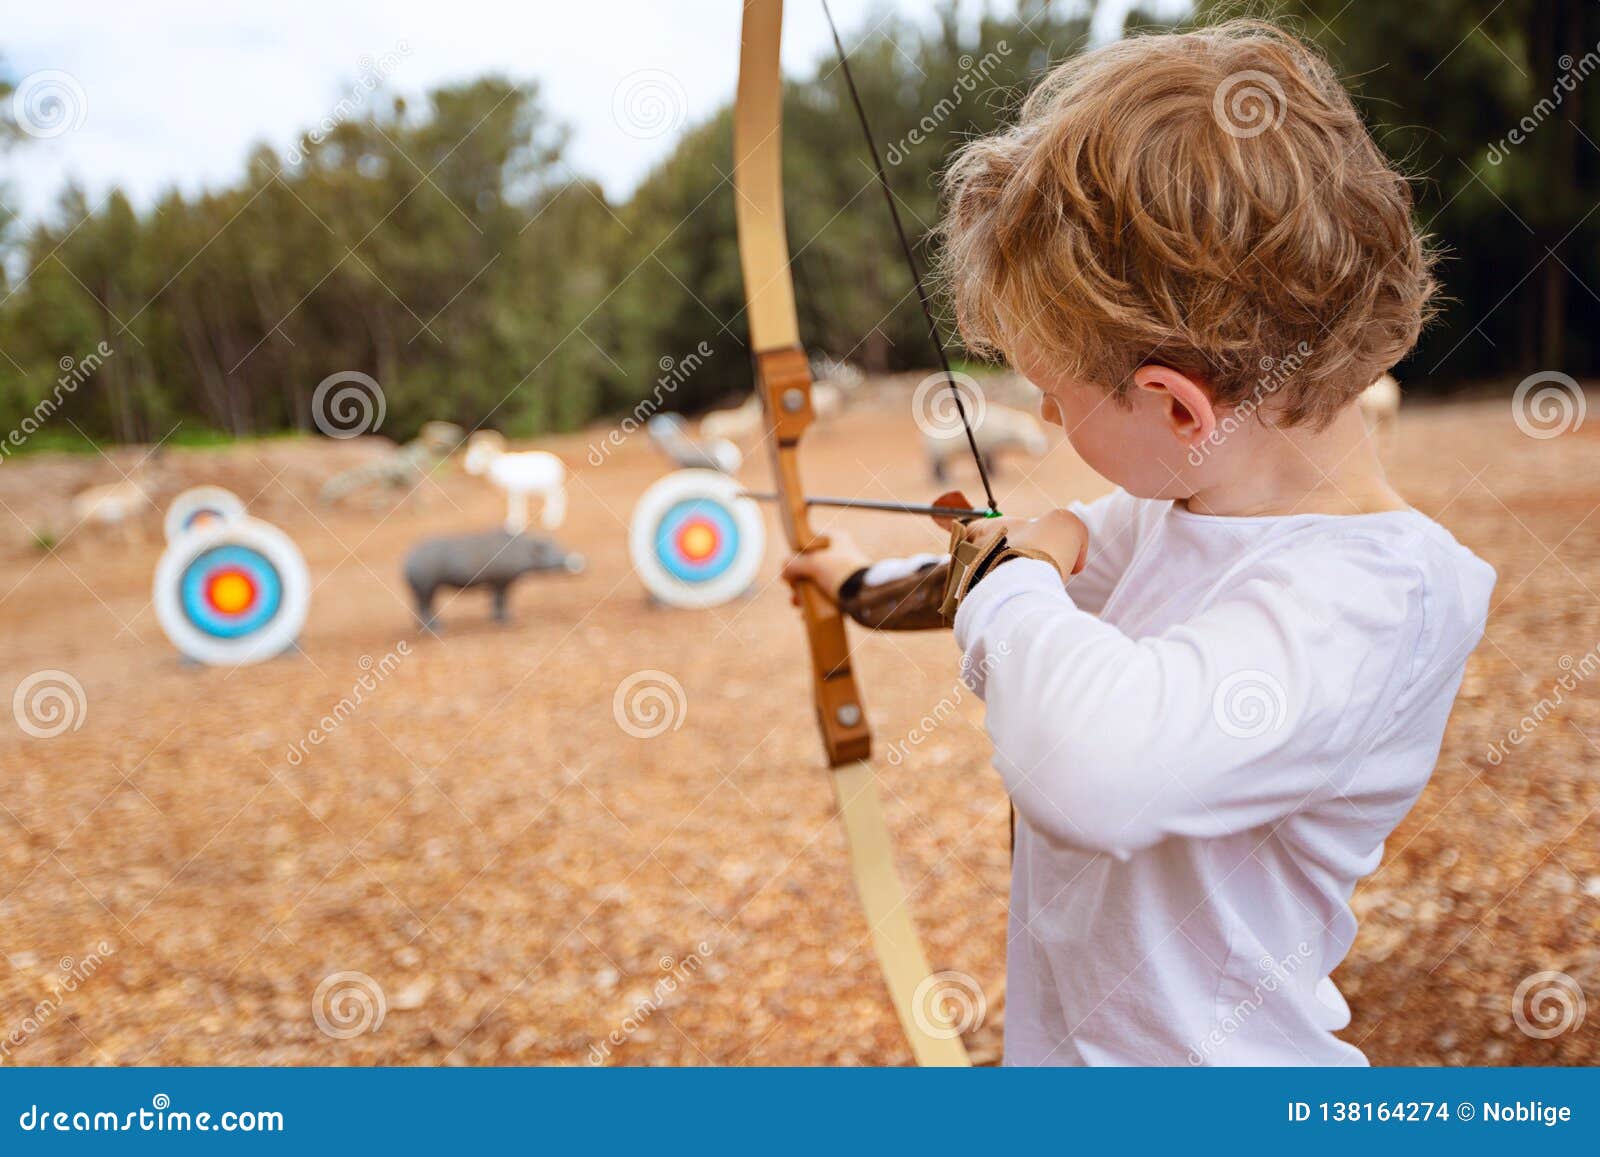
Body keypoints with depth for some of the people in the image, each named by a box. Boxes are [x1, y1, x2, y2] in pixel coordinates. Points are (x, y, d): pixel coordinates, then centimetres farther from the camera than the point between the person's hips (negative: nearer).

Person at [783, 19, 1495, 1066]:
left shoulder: (1368, 597, -31)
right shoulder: (1174, 512, -1)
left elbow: (1095, 765, -48)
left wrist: (1010, 576, -31)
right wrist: (868, 583, 32)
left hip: (1194, 1053, -8)